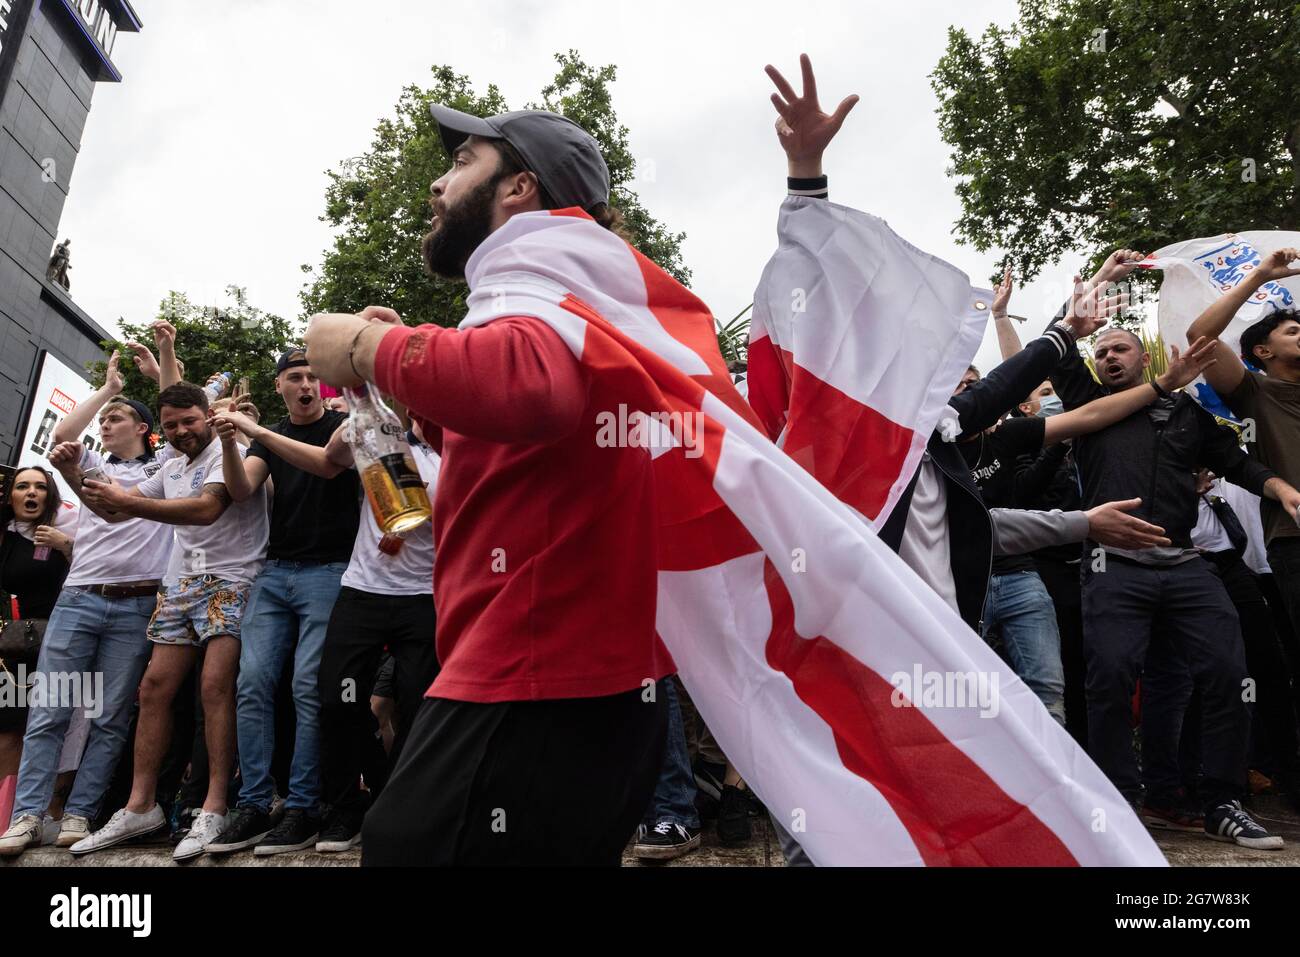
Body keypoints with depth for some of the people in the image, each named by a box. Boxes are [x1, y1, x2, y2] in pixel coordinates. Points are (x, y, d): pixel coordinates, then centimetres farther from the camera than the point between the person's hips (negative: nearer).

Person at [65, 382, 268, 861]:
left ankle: (215, 809, -11)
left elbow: (207, 508, -21)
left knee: (215, 686, -16)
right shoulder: (172, 469, 20)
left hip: (230, 583, -7)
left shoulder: (229, 452, -5)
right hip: (181, 586, 8)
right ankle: (140, 807, 12)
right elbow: (116, 512, 24)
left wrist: (131, 502, -26)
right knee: (154, 687, 3)